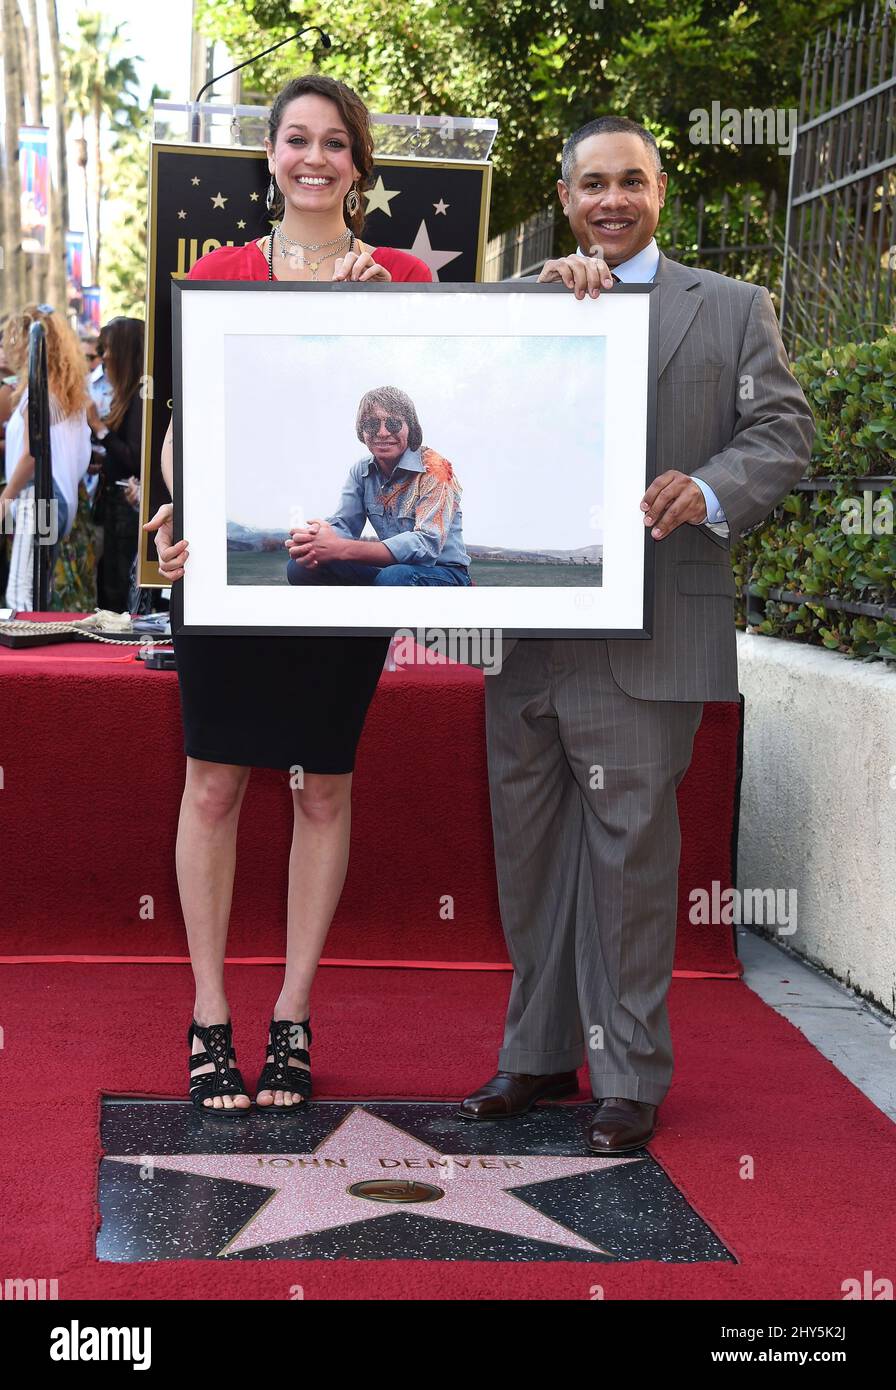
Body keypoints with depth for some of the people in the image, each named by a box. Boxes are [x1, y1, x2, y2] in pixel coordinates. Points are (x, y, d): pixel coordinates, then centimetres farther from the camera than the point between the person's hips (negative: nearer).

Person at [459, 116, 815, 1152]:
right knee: (528, 847, 11)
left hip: (644, 633, -4)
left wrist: (708, 491, -18)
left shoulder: (732, 309, 8)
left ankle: (629, 1076, 9)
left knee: (629, 848, -3)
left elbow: (782, 431, 1)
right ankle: (539, 1052, 26)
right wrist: (550, 290, -12)